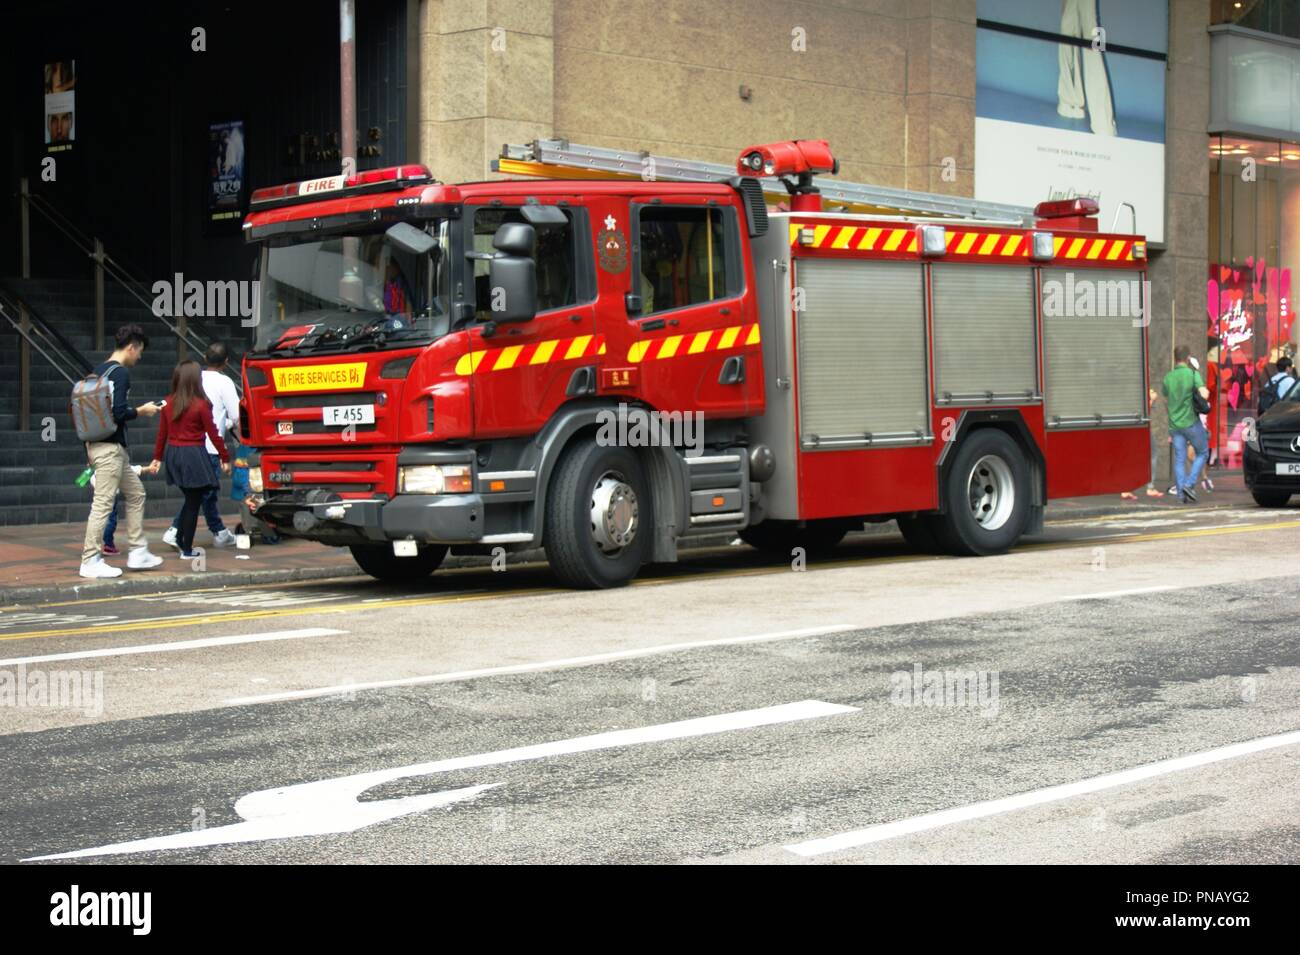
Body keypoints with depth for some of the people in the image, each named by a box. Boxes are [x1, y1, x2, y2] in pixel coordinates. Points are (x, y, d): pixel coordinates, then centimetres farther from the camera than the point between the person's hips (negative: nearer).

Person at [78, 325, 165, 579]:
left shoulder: (99, 370, 14)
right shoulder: (121, 372, -13)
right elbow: (119, 412, -23)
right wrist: (141, 411, -4)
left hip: (97, 443, 10)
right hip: (110, 446, -10)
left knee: (135, 494, 18)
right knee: (103, 503, -6)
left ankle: (137, 552, 20)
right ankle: (90, 561, -2)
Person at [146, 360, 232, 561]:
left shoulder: (168, 403, 2)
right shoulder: (201, 405, -12)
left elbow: (162, 433, 8)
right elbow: (213, 434, -7)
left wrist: (157, 458, 18)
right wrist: (225, 458, 2)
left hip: (172, 453, 6)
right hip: (193, 455, -6)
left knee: (190, 499, 22)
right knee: (193, 503, 4)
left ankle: (180, 538, 23)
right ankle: (187, 550, 6)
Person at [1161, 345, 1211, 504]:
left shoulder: (1167, 378, 4)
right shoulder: (1192, 374, -10)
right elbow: (1204, 395, -22)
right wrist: (1206, 391, 3)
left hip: (1175, 424, 4)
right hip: (1191, 422, -4)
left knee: (1179, 459, 6)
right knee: (1203, 453, 13)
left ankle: (1181, 493, 1)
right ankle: (1189, 484, -1)